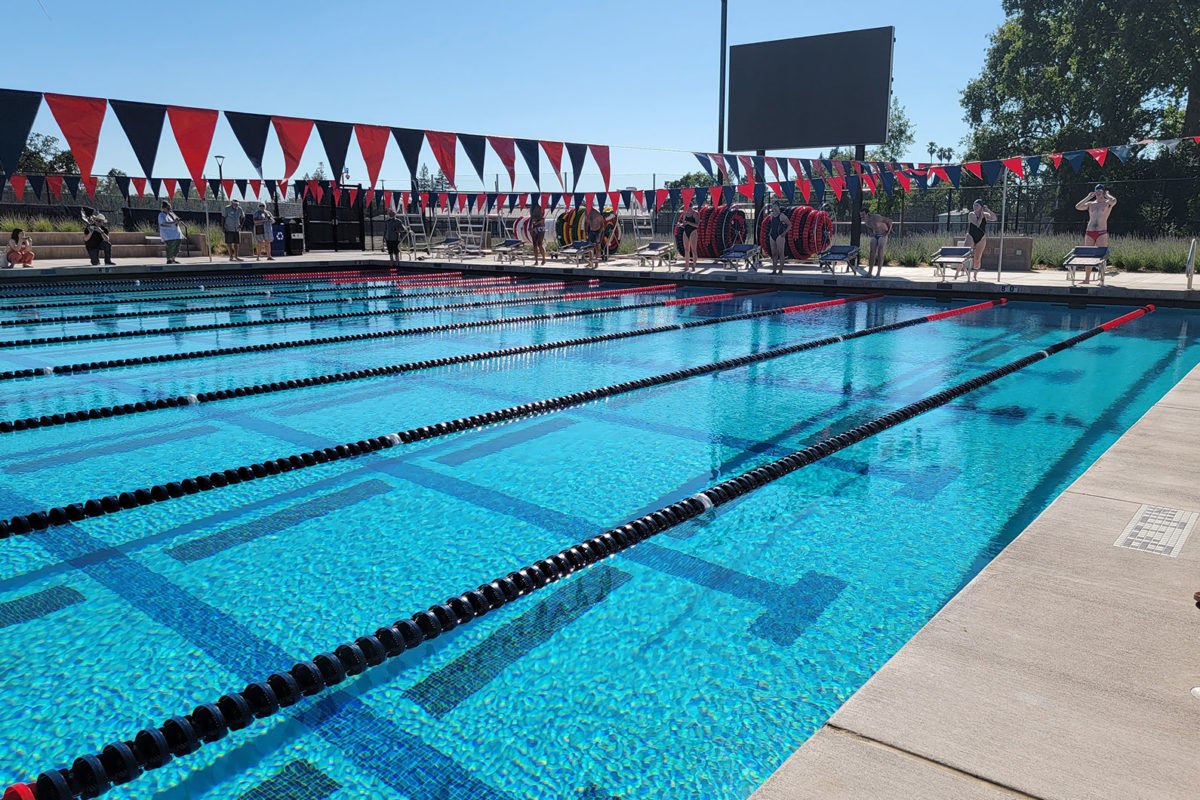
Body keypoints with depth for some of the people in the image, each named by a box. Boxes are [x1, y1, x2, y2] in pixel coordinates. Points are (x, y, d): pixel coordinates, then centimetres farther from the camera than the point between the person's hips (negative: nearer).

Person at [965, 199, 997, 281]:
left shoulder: (985, 215, 3)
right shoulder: (971, 214, -6)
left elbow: (994, 218, -15)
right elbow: (977, 224, -18)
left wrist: (988, 210, -15)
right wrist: (981, 215, -11)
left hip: (981, 238, 2)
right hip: (971, 237, -2)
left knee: (978, 258, 2)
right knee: (970, 257, -10)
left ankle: (975, 276, 11)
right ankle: (968, 276, -7)